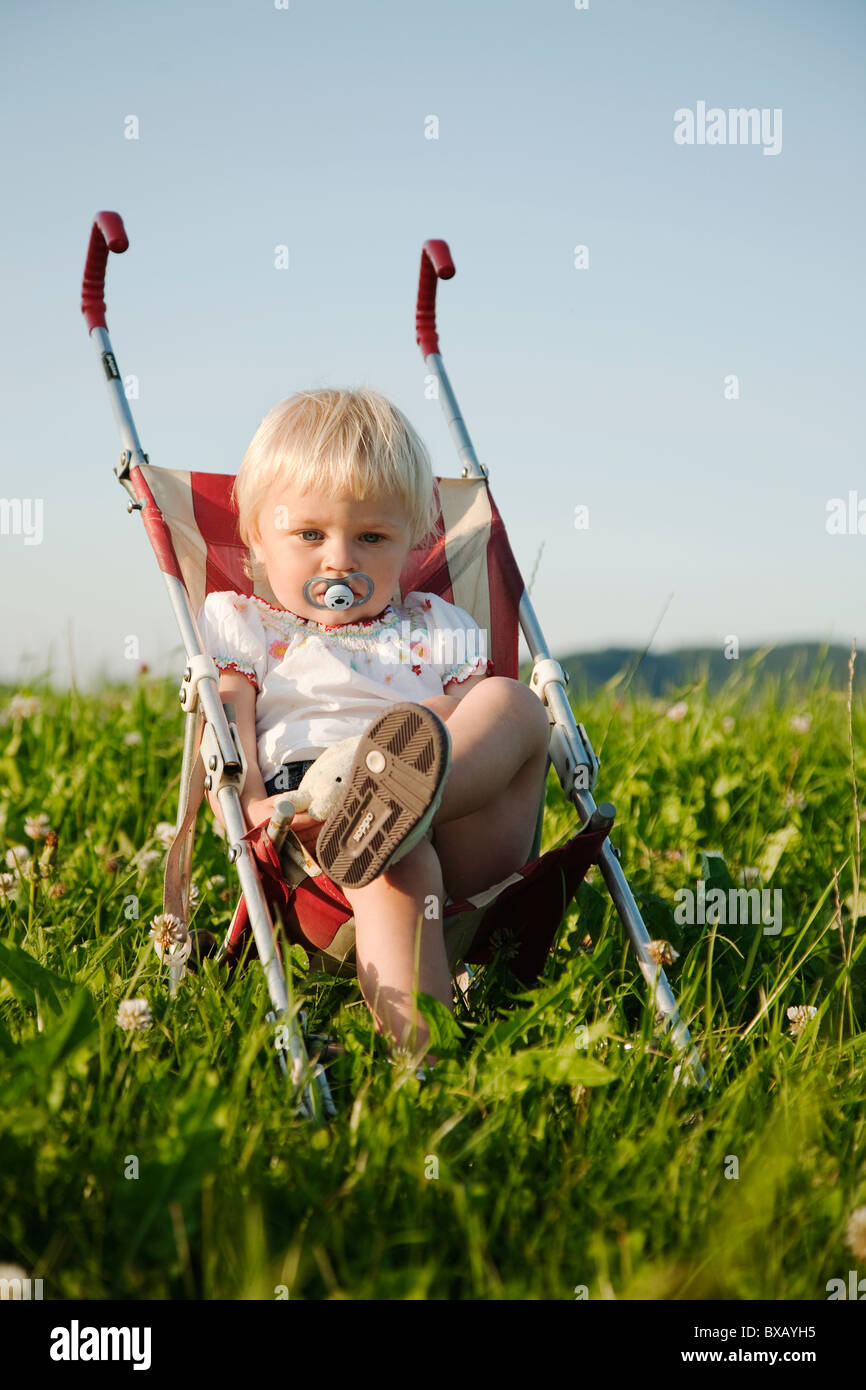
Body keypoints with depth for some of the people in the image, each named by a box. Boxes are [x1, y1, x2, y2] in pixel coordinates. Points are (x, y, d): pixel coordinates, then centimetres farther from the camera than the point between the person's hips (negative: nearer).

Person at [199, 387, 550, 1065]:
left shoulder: (437, 629, 27)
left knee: (513, 702, -21)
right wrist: (253, 809, -18)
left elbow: (475, 724, 14)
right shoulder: (238, 625, 21)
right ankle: (417, 1041, -61)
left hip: (464, 839, 3)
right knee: (396, 862, -39)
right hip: (316, 837, -3)